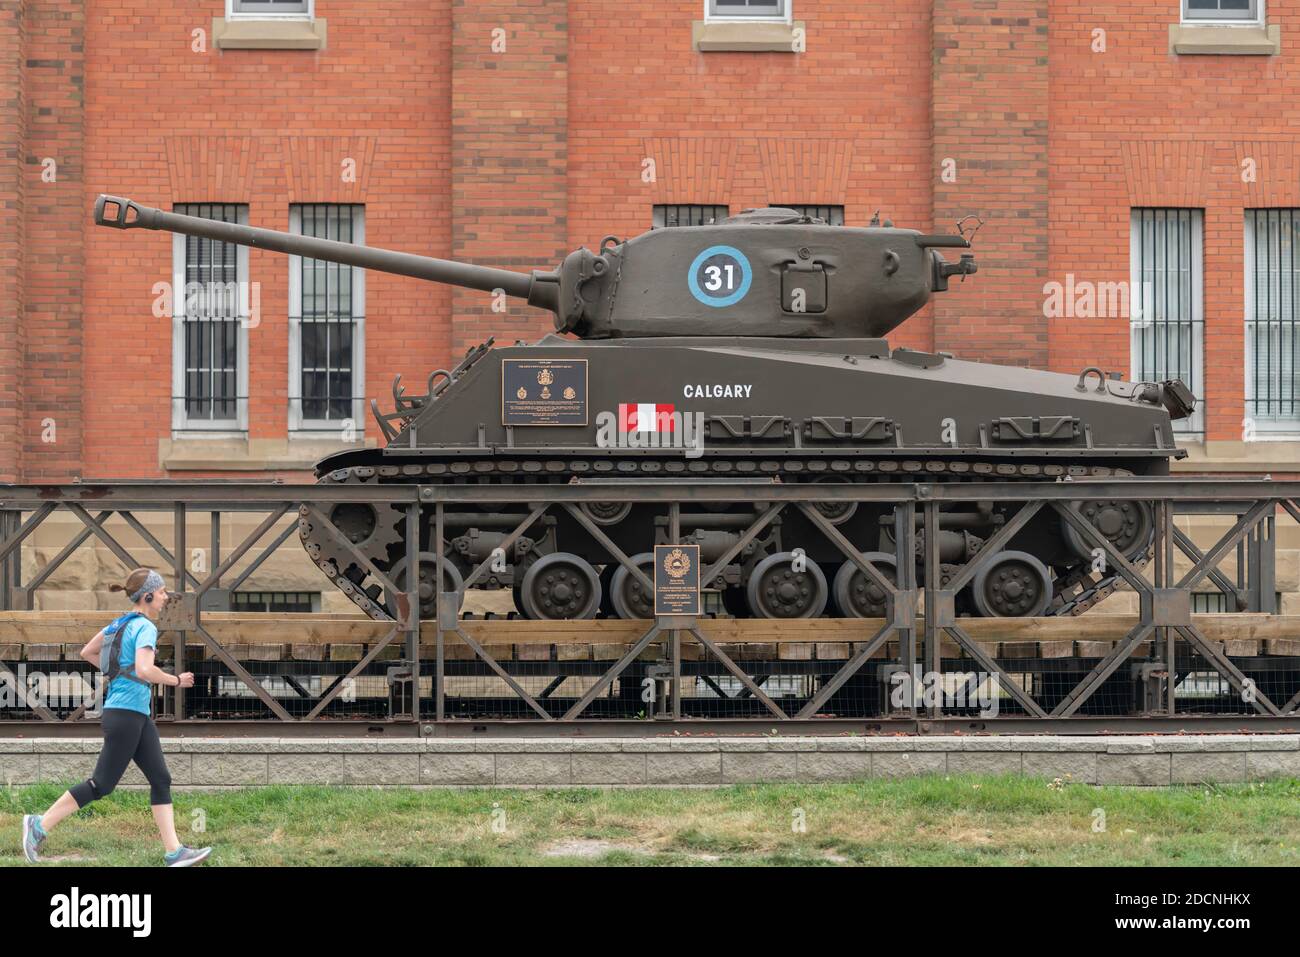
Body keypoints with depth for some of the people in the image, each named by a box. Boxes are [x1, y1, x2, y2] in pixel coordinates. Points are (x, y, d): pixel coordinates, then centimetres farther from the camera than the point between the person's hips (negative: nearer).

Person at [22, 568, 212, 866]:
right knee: (102, 784, -3)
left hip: (139, 717, 10)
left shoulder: (120, 623, 12)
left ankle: (174, 852, 2)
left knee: (161, 779, 5)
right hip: (125, 715, -10)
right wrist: (176, 681, -15)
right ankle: (39, 825, 6)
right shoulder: (144, 627, -15)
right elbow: (145, 670, -30)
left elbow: (87, 652, 21)